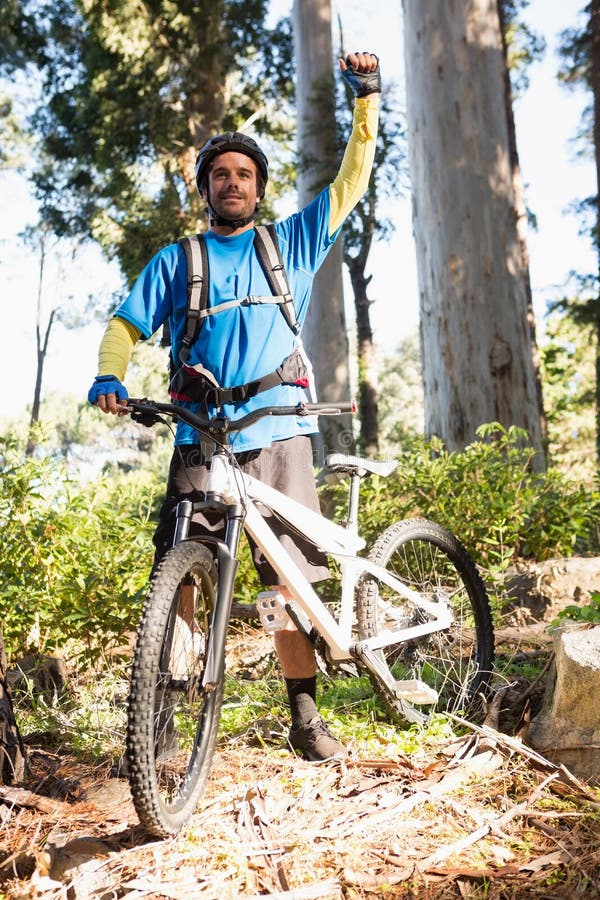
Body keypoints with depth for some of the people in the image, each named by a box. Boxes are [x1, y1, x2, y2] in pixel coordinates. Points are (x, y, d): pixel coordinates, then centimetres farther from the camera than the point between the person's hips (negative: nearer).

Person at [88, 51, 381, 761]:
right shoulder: (175, 262, 17)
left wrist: (367, 99, 15)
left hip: (280, 439, 1)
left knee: (293, 580, -1)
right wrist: (109, 377, -5)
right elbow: (124, 324, 14)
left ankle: (304, 719, 13)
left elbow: (350, 183, 20)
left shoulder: (292, 243, 19)